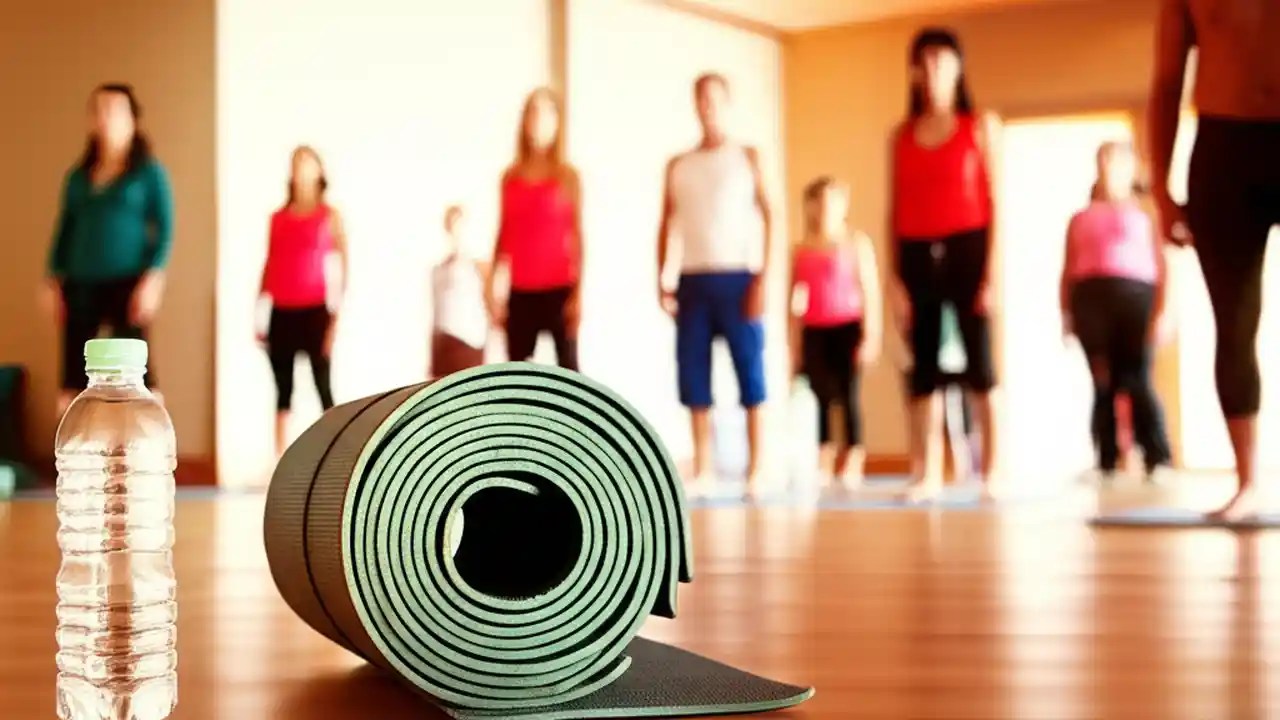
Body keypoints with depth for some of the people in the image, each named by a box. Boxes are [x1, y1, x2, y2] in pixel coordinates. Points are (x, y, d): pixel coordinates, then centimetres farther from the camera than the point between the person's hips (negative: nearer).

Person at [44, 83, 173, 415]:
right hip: (81, 284, 4)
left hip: (128, 283, -4)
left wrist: (153, 278, -14)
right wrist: (53, 279, 7)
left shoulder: (148, 171, 4)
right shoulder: (78, 176, 16)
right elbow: (65, 228, 17)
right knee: (73, 383, 2)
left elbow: (164, 228, -3)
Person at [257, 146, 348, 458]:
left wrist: (336, 317, -10)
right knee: (282, 388, 5)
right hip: (281, 311, 4)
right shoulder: (278, 217, 13)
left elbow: (344, 265, -2)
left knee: (322, 385, -4)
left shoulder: (330, 216, 3)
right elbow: (269, 265, 15)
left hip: (314, 309, -4)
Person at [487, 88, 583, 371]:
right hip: (521, 292, 4)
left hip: (558, 289, -4)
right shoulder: (511, 176, 8)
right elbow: (504, 234, 12)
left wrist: (579, 291, -10)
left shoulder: (568, 176, -1)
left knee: (567, 367, -3)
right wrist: (491, 287, 8)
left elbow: (577, 235, -3)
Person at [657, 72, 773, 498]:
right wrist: (661, 280, 2)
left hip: (737, 277, -3)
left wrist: (762, 279, -10)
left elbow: (767, 218, 0)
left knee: (749, 369, -5)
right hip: (693, 279, 3)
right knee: (693, 371, 0)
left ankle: (755, 469, -3)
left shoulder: (747, 157, 6)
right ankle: (702, 470, 5)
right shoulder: (678, 165, 14)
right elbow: (666, 224, 13)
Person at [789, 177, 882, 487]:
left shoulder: (856, 244, 0)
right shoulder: (801, 252, 9)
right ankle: (823, 461, 7)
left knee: (848, 393, -3)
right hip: (814, 331, 3)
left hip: (848, 327, -3)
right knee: (822, 395, 3)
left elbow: (870, 291, -4)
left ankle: (853, 461, 1)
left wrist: (870, 335, -10)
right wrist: (794, 347, 7)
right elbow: (795, 302, 10)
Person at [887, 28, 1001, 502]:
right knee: (923, 366, 3)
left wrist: (992, 271, -10)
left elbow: (994, 203, -1)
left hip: (967, 249, -3)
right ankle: (924, 473, 6)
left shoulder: (981, 127, 5)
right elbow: (896, 209, 9)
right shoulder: (902, 135, 12)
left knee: (979, 362, -5)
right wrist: (893, 276, 0)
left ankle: (991, 472, -2)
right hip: (918, 255, 3)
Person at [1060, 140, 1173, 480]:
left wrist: (1162, 309, -5)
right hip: (1090, 297, 2)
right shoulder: (1081, 218, 22)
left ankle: (1158, 459, -13)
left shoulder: (1145, 212, 16)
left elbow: (1161, 265, 7)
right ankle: (1106, 462, 0)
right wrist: (1066, 313, 5)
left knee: (1136, 379, -12)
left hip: (1134, 293, -2)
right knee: (1103, 382, 0)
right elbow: (1068, 270, 17)